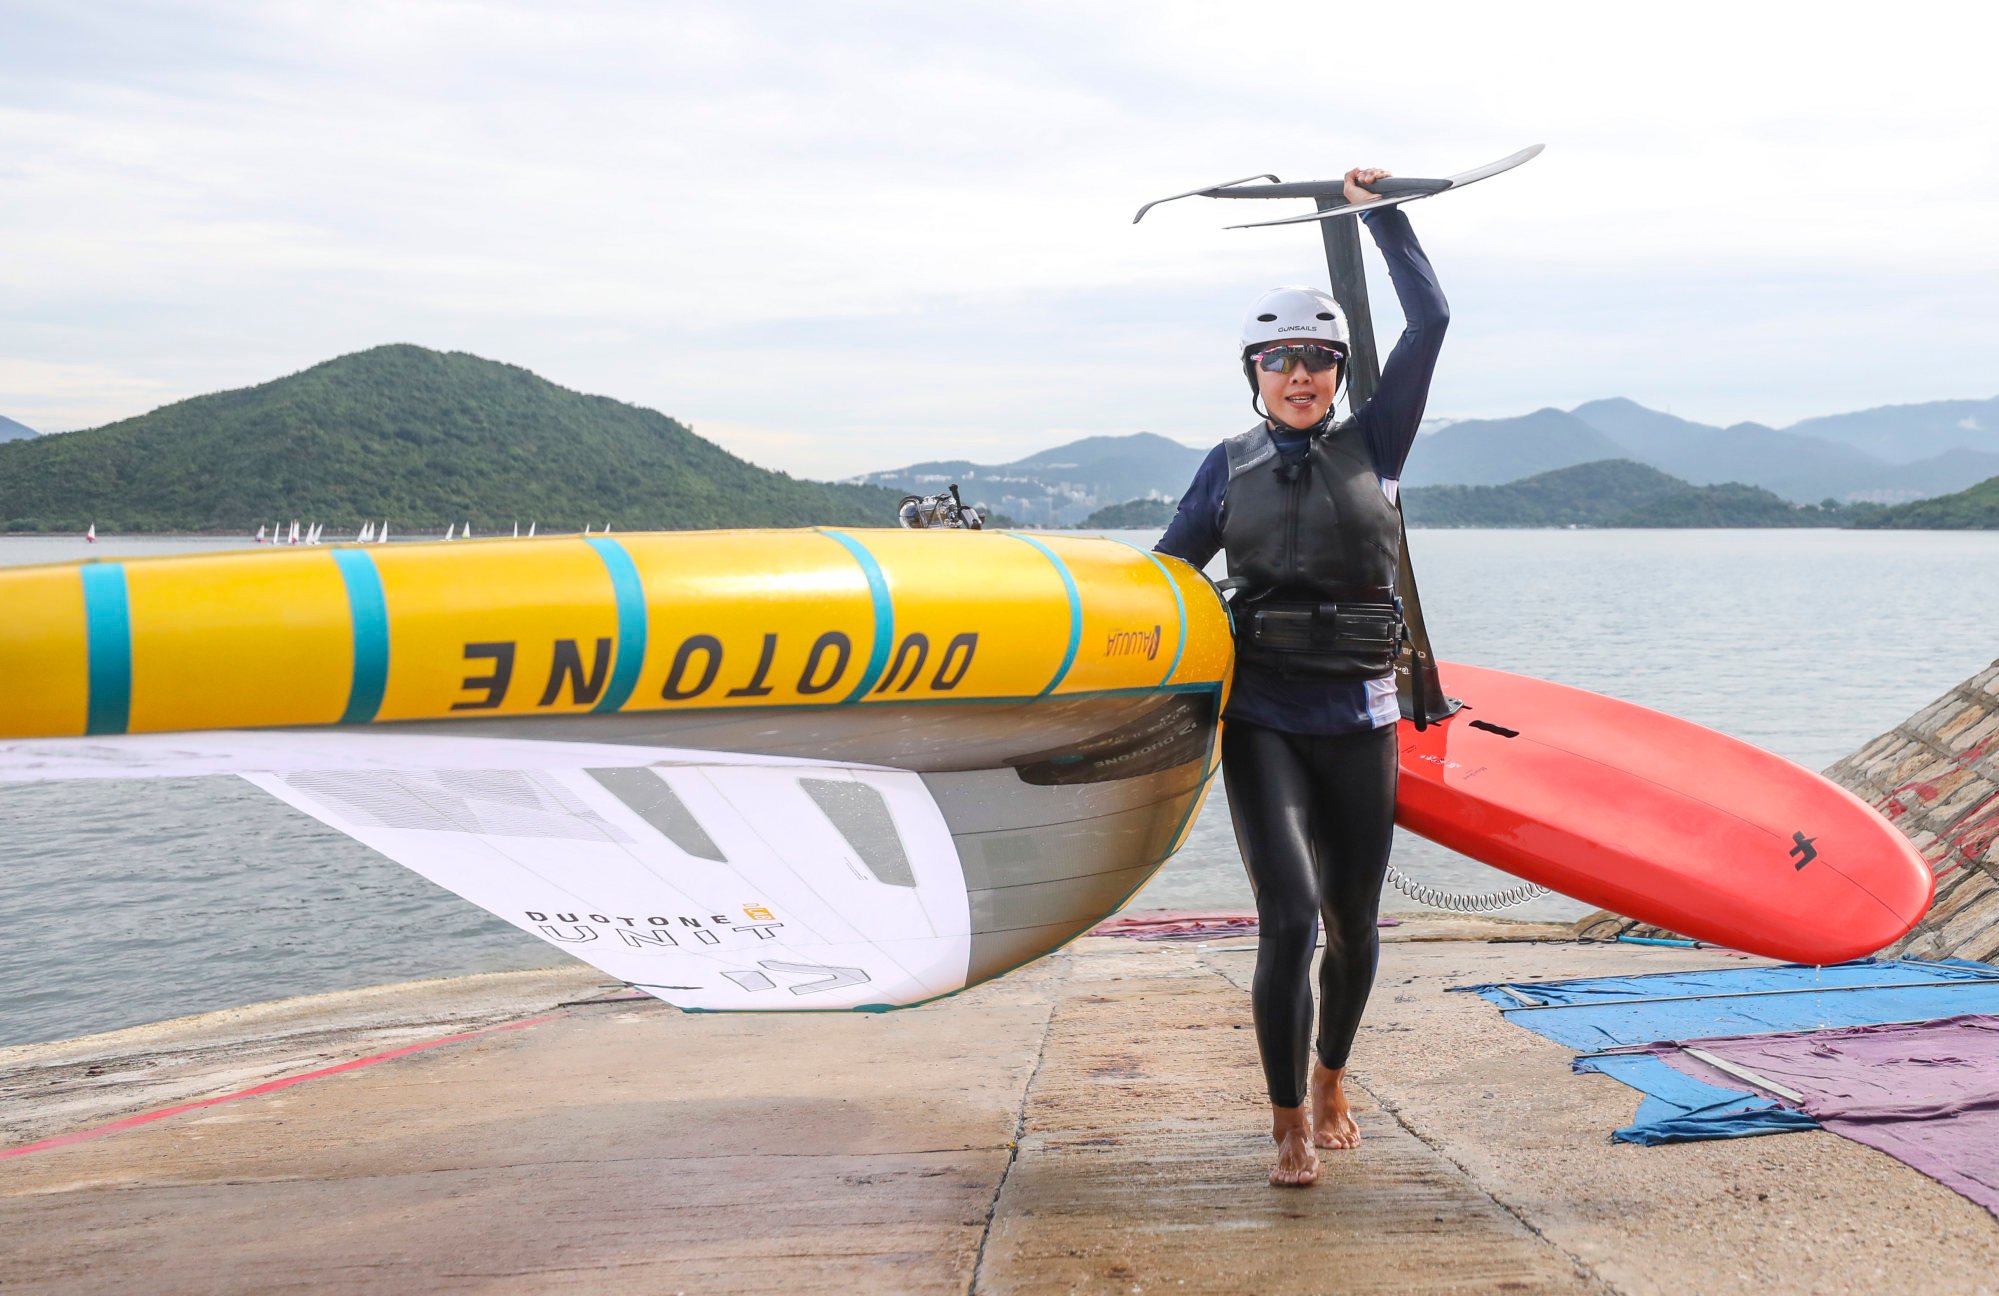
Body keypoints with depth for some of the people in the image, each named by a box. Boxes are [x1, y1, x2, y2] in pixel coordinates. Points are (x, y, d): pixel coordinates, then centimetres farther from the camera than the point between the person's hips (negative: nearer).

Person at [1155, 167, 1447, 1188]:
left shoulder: (1373, 444, 6)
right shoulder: (1229, 467, 8)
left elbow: (1429, 321, 3)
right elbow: (1165, 568, 18)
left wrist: (1381, 215, 9)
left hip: (1357, 721, 1)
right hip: (1261, 721, -1)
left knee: (1352, 924, 11)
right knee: (1289, 916, -14)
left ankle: (1330, 1079, 37)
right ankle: (1288, 1126, -1)